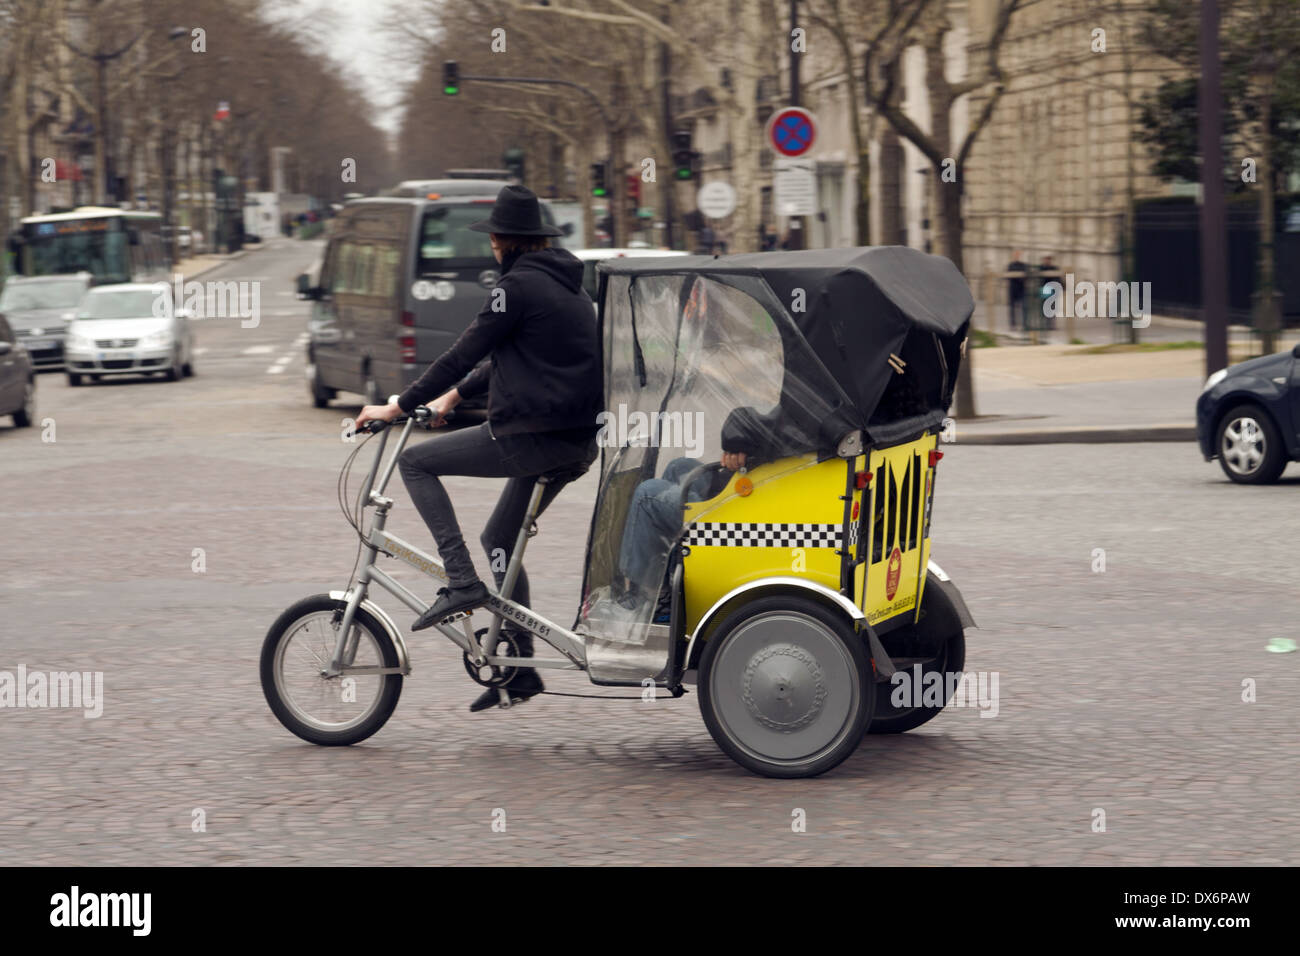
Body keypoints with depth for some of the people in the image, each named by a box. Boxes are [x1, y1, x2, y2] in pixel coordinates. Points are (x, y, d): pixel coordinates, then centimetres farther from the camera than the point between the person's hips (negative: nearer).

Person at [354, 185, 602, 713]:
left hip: (534, 435, -9)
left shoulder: (519, 284, -11)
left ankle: (461, 581, -7)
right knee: (499, 543, 20)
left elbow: (466, 351, -12)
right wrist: (455, 395, 29)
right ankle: (519, 667, 21)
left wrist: (400, 406, -6)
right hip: (578, 440, 9)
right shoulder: (563, 282, 18)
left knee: (416, 461, 1)